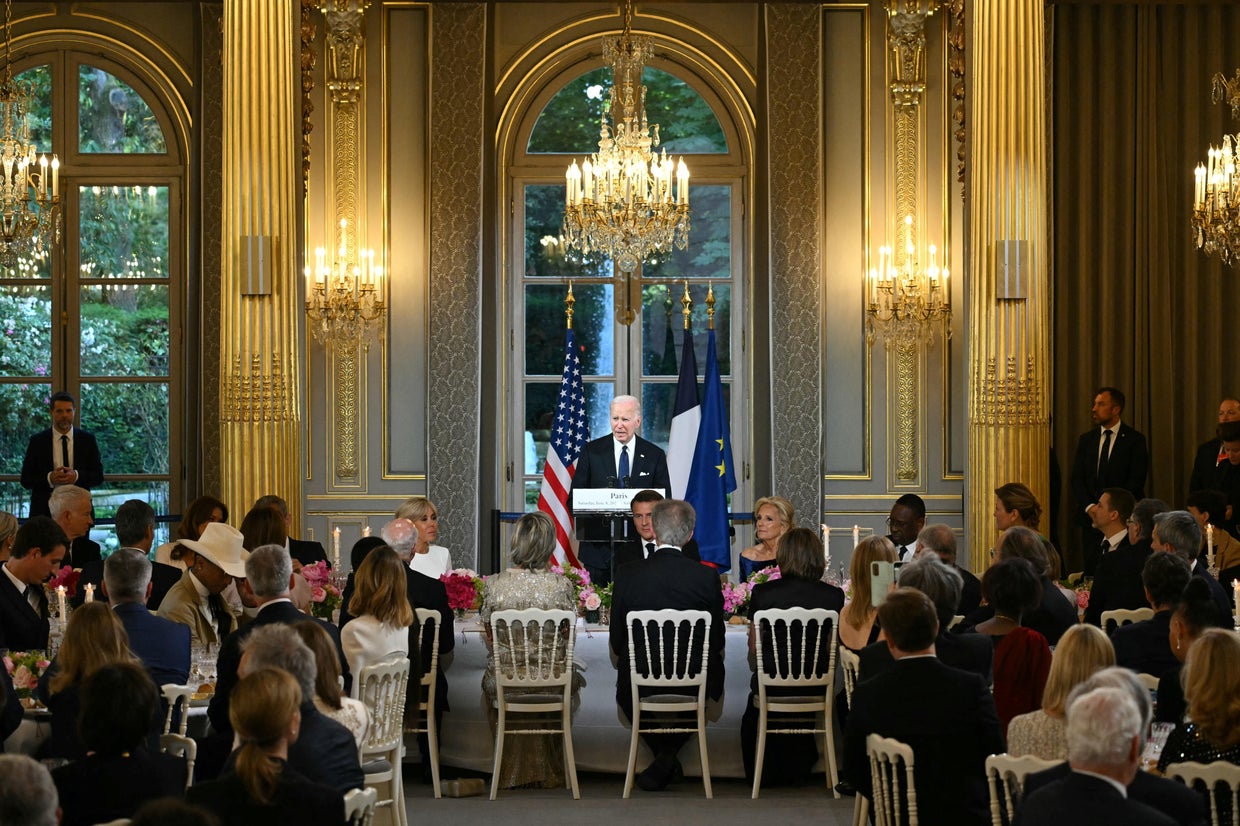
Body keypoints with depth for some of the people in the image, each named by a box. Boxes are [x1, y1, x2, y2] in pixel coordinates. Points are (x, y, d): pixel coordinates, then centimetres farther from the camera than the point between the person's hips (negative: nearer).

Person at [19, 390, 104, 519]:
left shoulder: (87, 440, 6)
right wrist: (49, 478, -17)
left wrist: (77, 476, -15)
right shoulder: (37, 441, 4)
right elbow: (25, 480, 2)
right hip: (44, 511, -1)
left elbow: (98, 476, 4)